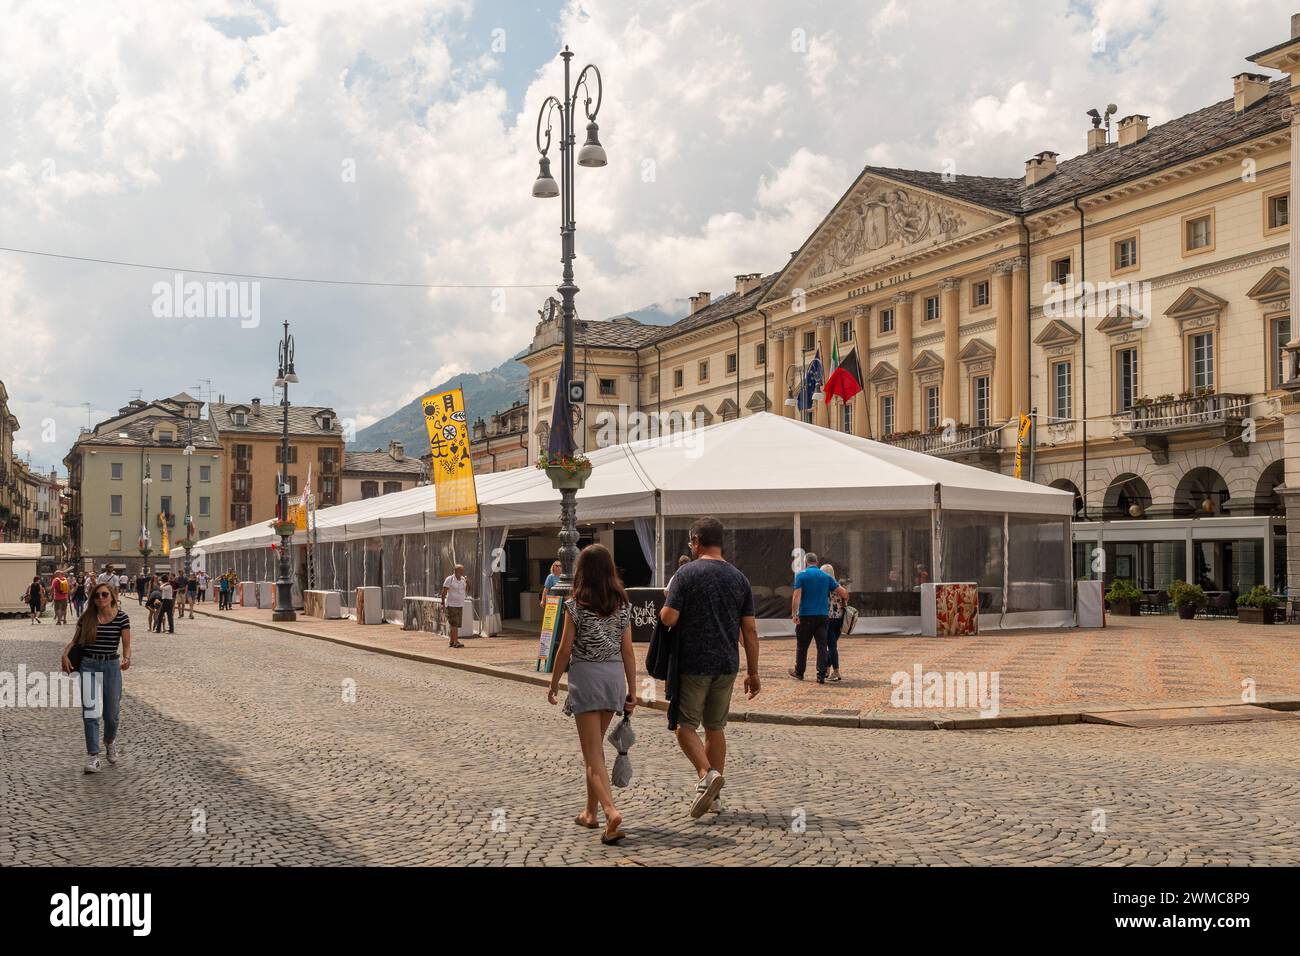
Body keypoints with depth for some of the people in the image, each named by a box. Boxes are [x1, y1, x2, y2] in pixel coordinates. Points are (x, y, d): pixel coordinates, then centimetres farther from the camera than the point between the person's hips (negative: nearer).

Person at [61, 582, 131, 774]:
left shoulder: (121, 617, -5)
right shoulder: (86, 618, 0)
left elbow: (126, 645, -5)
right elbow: (75, 640, 10)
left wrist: (126, 658, -25)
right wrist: (65, 654, -8)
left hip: (111, 666, -1)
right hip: (88, 666, 1)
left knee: (112, 713, 8)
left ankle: (110, 742, 39)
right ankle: (92, 756, 2)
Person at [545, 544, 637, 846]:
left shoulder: (576, 605, -8)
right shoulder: (623, 605, 4)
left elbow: (565, 649, -7)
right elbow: (628, 651, 4)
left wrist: (554, 683, 6)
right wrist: (632, 689, 9)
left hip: (585, 674, -5)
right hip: (614, 675, 5)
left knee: (593, 753, -4)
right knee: (596, 746, 20)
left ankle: (611, 811, -23)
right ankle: (591, 812, 29)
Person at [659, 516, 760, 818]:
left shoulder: (686, 573, -9)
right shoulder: (739, 578, 5)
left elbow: (668, 618, -15)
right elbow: (749, 629, 5)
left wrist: (665, 604, 8)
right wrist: (753, 672, 11)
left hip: (693, 664, -5)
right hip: (727, 666, 5)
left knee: (685, 725, 4)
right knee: (715, 727, 15)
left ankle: (707, 774, -19)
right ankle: (713, 796, 19)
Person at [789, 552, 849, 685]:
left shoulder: (801, 575, -2)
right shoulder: (826, 576, 7)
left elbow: (797, 596, -14)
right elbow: (843, 593, 4)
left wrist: (794, 613, -18)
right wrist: (845, 601, 24)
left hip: (806, 616, -2)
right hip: (822, 615, 2)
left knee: (802, 645, 11)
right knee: (822, 646, 2)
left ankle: (799, 672, 23)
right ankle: (821, 676, -3)